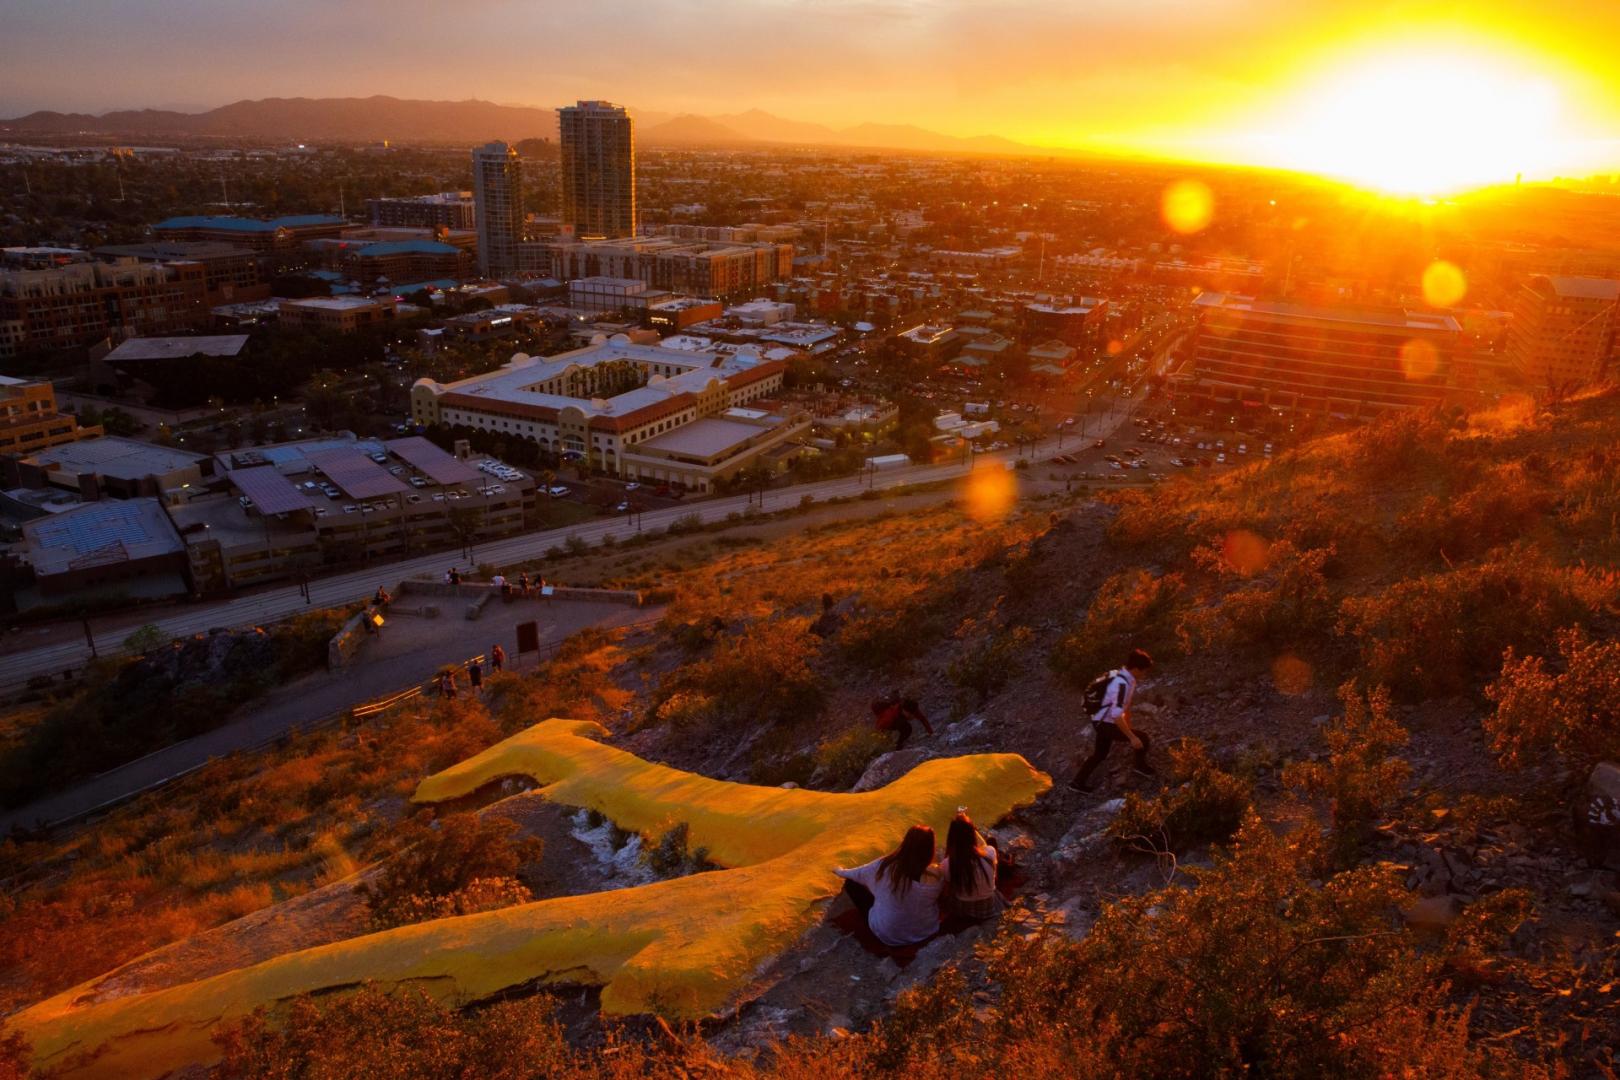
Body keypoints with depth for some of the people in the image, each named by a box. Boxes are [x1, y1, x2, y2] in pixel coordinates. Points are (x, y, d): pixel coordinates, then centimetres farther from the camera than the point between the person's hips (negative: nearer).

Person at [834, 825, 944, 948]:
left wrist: (840, 871, 19)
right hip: (925, 931, 2)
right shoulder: (936, 876, -25)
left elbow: (859, 874, -3)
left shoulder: (885, 865, -26)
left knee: (851, 882, 12)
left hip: (887, 934, -2)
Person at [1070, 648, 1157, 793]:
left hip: (1101, 722, 10)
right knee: (1143, 739, -6)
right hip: (1105, 724, -10)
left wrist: (1129, 727, 26)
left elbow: (1126, 705, 17)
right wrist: (1132, 737, -27)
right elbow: (1116, 715, -32)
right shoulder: (1121, 683, -29)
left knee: (1100, 754, 25)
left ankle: (1078, 781, 34)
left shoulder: (1125, 678, 2)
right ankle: (1140, 764, 19)